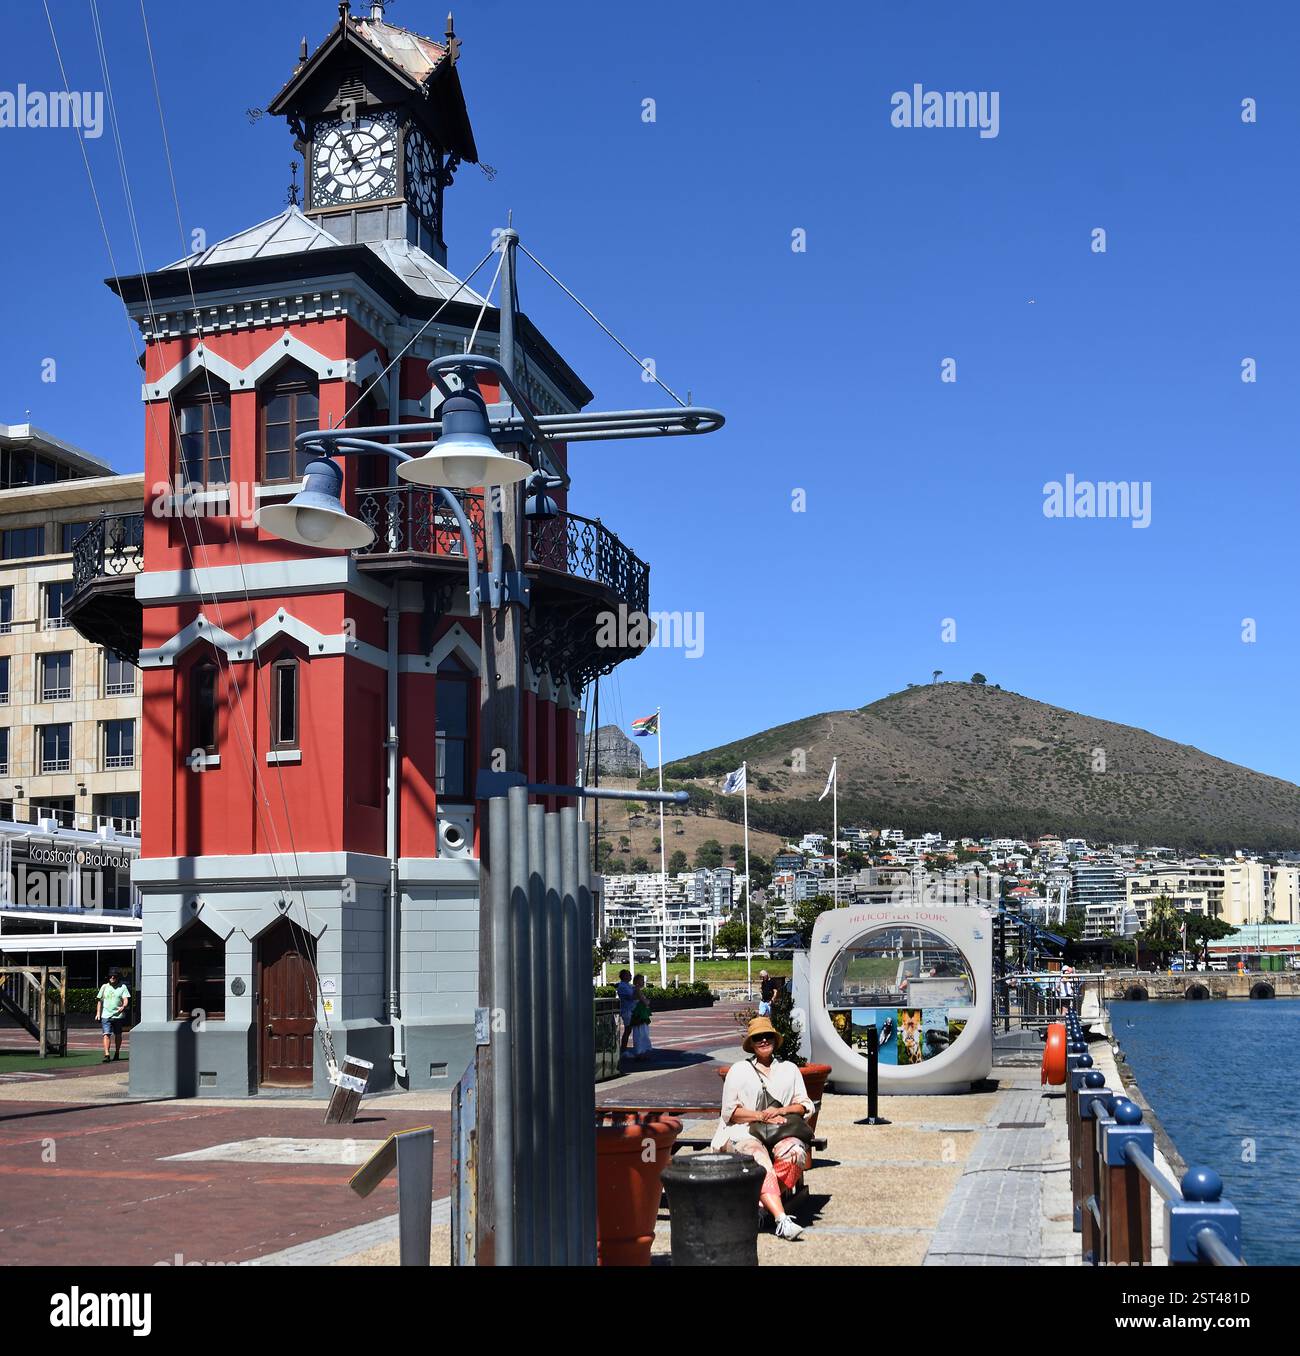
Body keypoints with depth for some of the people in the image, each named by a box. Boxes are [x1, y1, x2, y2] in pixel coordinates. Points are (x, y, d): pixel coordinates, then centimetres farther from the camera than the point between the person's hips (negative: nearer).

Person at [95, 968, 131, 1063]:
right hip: (106, 1015, 0)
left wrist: (123, 1006, -26)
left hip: (118, 1015, 0)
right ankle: (106, 1055, -20)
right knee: (106, 1034, -13)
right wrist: (98, 1013, 5)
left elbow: (126, 1000, -5)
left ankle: (117, 1053, 29)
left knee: (118, 1035, 12)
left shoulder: (122, 987, 3)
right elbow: (99, 1001, 13)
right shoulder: (104, 987, 9)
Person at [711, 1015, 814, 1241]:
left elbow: (806, 1105, 16)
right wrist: (762, 1116, -6)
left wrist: (782, 1111, -5)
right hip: (744, 1133, -2)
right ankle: (781, 1219, -48)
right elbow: (729, 1112, 8)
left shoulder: (789, 1069, 23)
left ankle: (764, 1202, -31)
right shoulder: (739, 1070, 17)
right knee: (759, 1159, -37)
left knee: (794, 1152, -35)